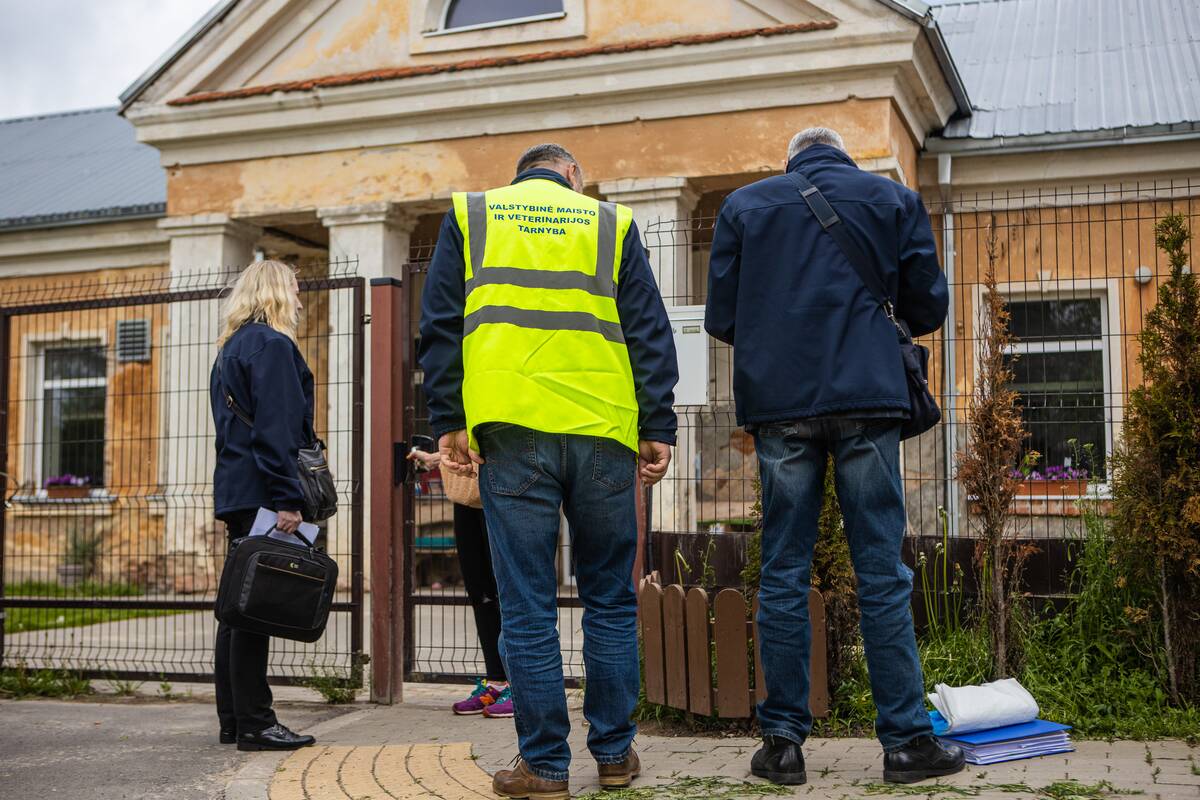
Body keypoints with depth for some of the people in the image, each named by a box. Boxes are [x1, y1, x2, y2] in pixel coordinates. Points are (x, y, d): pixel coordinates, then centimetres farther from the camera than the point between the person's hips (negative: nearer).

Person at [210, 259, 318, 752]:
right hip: (262, 492, -10)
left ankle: (233, 720, 16)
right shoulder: (272, 345, -8)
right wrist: (286, 499, -21)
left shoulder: (230, 350, 22)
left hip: (235, 492, 10)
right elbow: (275, 429, -18)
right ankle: (254, 724, -6)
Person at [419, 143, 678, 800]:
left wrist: (448, 422, 6)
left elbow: (440, 325, 7)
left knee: (526, 606, 1)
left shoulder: (469, 215, 15)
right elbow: (650, 332, 8)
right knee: (610, 599, 11)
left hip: (511, 428, -1)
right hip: (603, 431, 1)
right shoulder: (612, 222, 15)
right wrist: (657, 429, 6)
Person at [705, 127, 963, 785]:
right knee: (882, 573, 3)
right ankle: (906, 740, 6)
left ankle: (783, 741, 7)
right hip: (867, 398, 0)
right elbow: (928, 309, 11)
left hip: (778, 404, 1)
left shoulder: (743, 204, 12)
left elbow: (720, 319, 8)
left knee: (783, 574, 5)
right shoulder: (894, 199, 12)